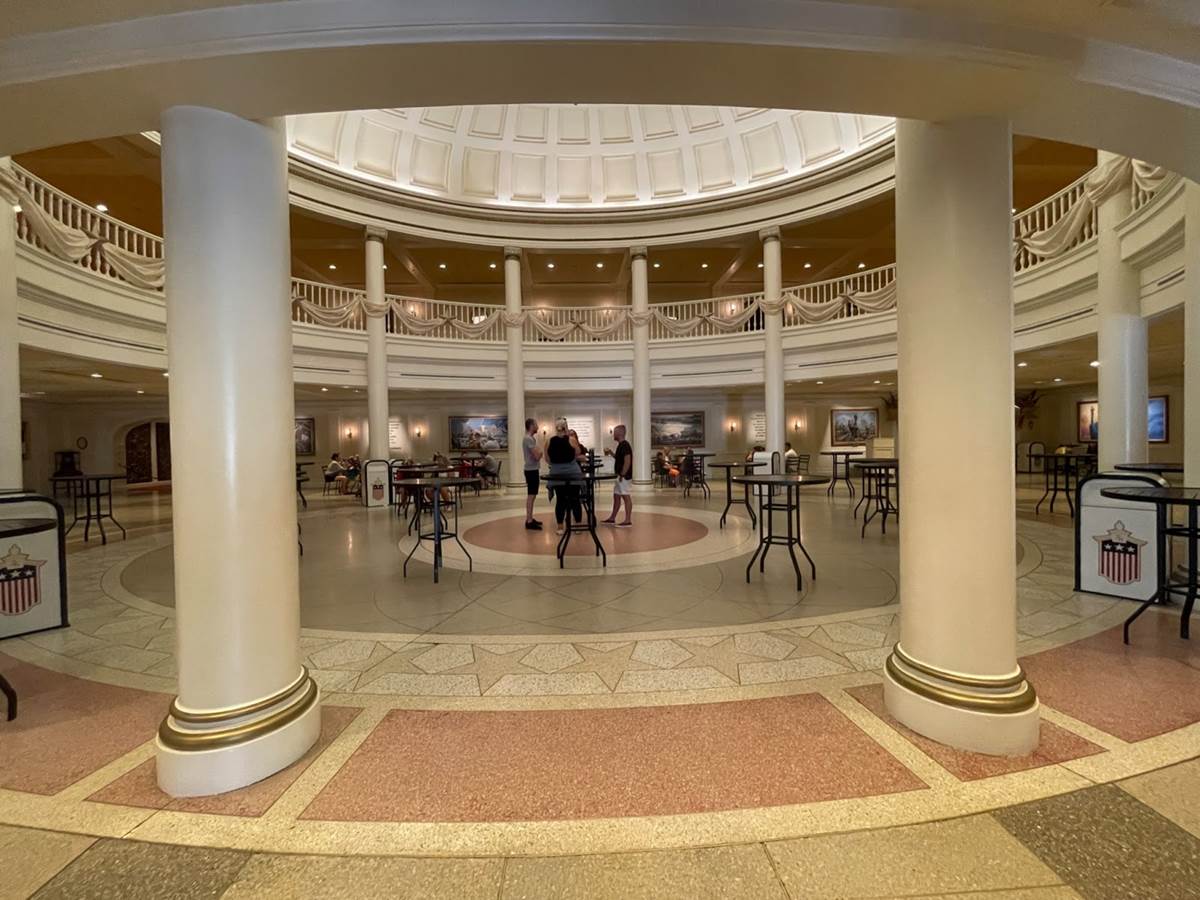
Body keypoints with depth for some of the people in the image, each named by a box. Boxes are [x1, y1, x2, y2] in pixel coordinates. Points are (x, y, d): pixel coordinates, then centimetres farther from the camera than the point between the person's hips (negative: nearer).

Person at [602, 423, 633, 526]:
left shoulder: (625, 445, -16)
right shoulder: (621, 445, 14)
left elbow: (627, 462, -22)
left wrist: (622, 475, -21)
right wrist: (611, 453, 14)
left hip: (624, 477, -10)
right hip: (620, 476, 10)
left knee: (626, 497, -4)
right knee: (616, 496, 14)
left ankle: (628, 520, 1)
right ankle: (612, 518, 22)